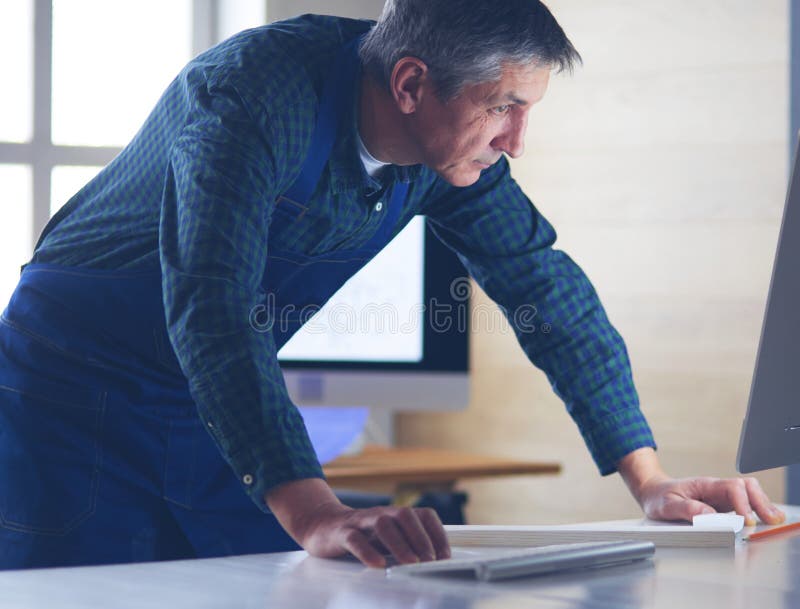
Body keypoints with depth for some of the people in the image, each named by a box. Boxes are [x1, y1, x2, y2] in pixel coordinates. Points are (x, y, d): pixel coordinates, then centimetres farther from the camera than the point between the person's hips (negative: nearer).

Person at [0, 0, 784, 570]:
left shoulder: (456, 141, -9)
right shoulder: (255, 95, -32)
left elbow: (543, 284, -1)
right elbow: (212, 307, -44)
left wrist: (649, 480, -6)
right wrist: (311, 512, -55)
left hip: (223, 398, 6)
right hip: (81, 378, -6)